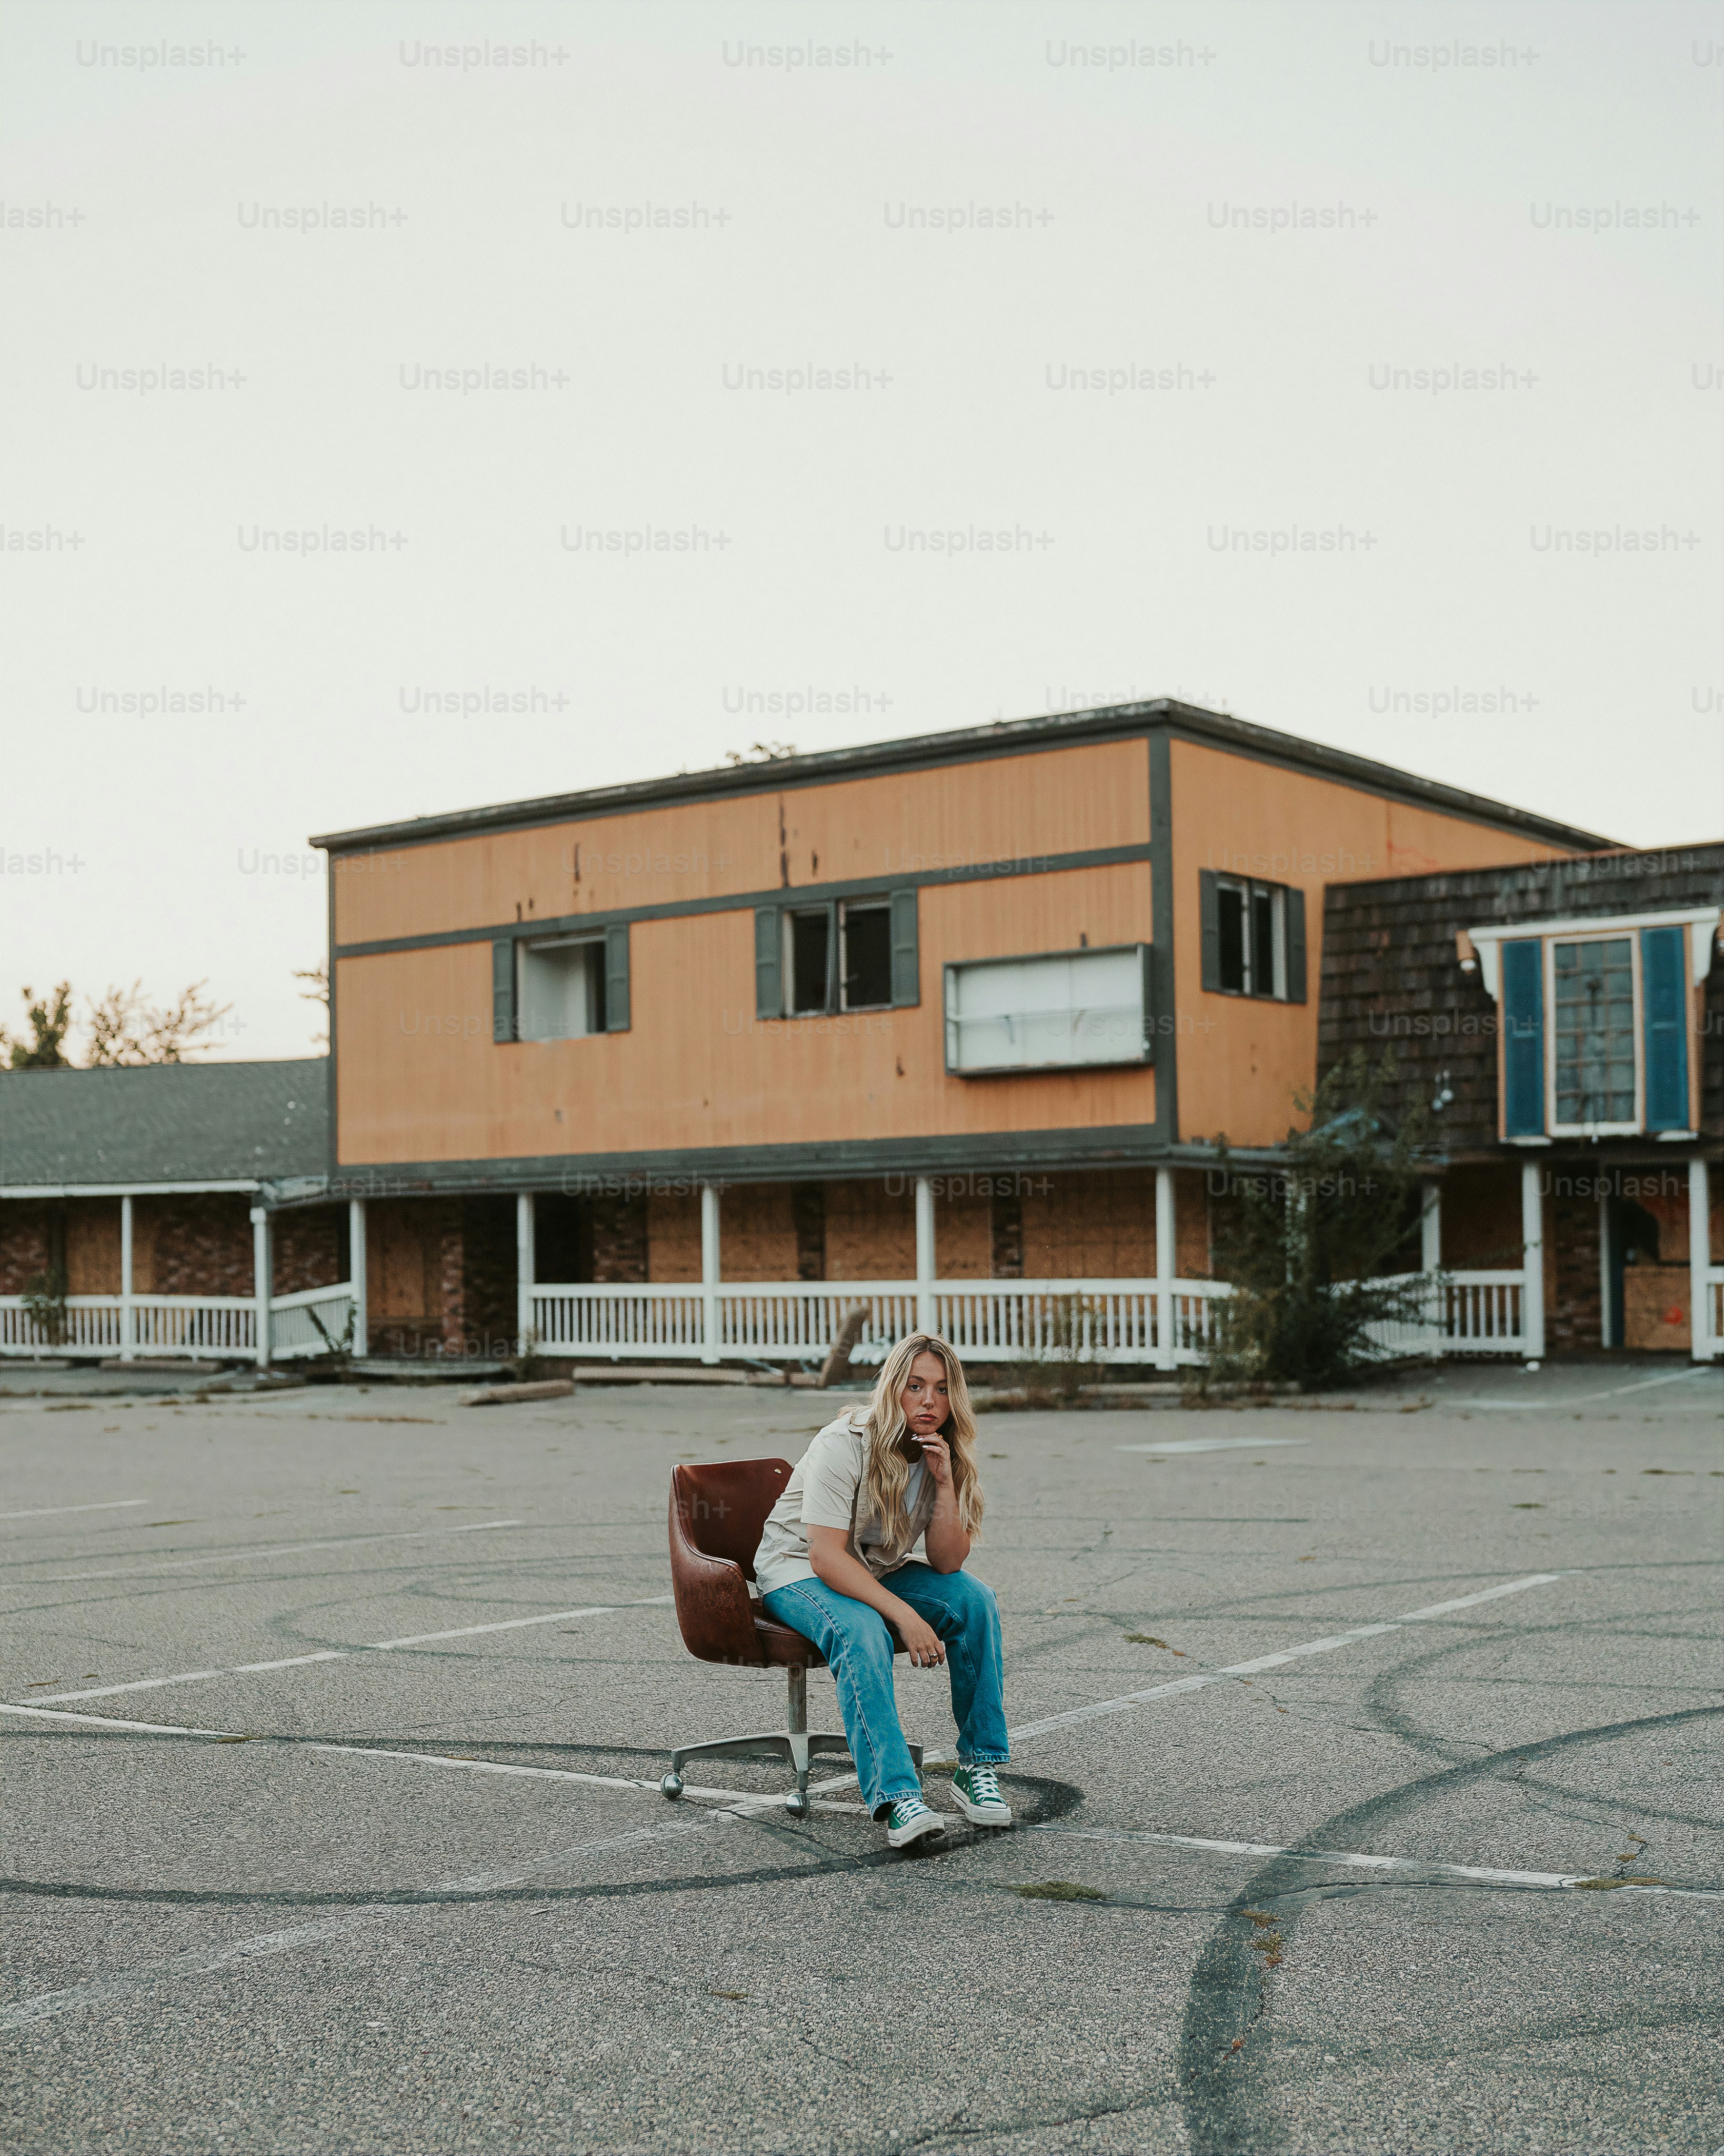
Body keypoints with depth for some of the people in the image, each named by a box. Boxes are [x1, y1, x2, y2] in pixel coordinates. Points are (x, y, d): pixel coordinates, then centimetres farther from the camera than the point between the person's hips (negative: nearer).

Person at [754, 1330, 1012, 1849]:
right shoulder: (845, 1445, -24)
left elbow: (948, 1563, -10)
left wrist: (945, 1483, -24)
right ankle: (896, 1797, -42)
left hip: (881, 1572, 6)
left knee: (975, 1600, -19)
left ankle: (977, 1768, -13)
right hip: (799, 1570, -6)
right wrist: (905, 1616, -35)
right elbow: (826, 1557, -29)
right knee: (862, 1632, -37)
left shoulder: (944, 1455, -6)